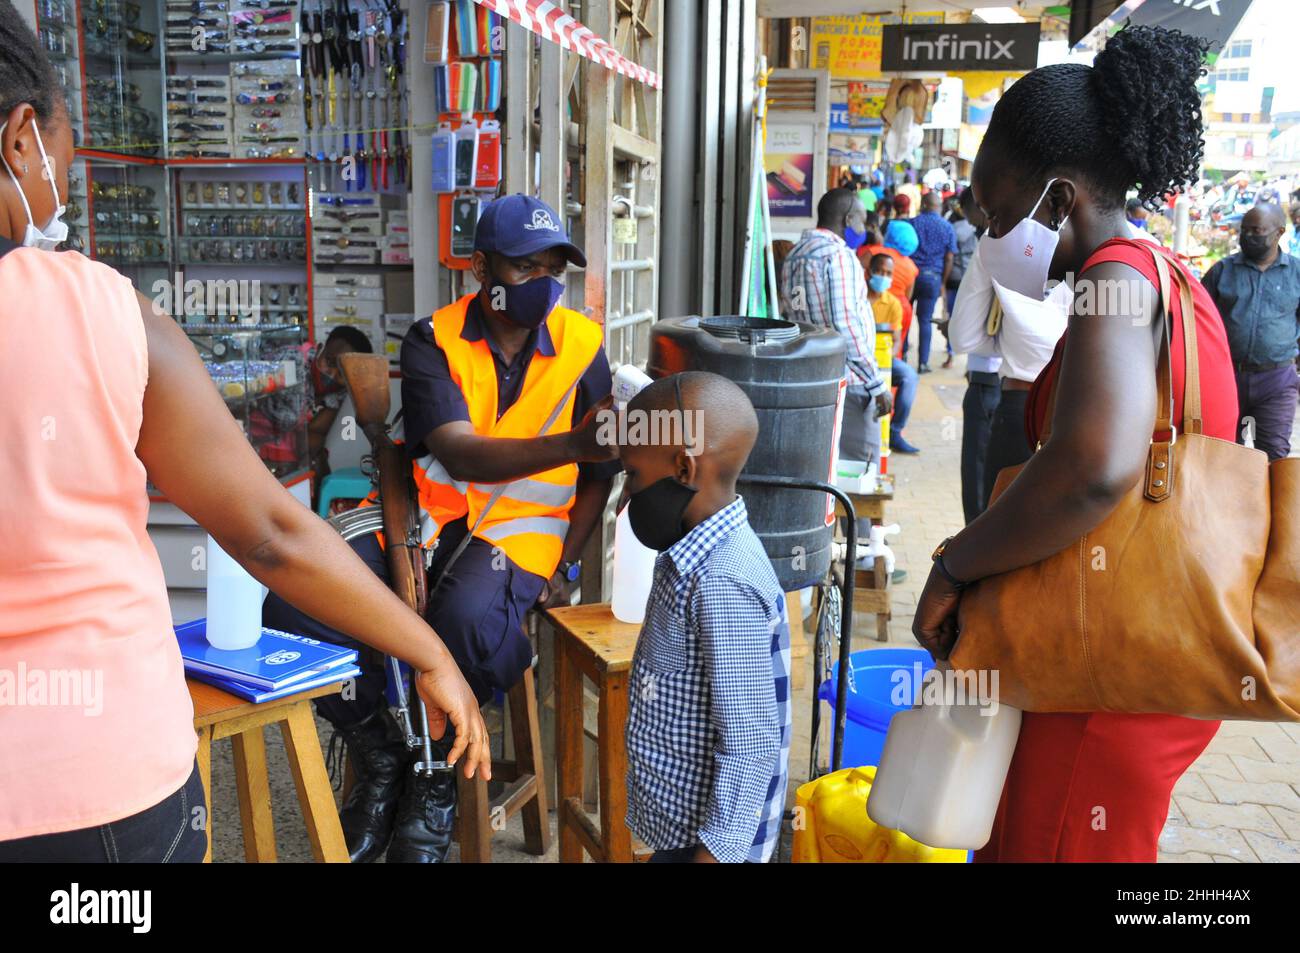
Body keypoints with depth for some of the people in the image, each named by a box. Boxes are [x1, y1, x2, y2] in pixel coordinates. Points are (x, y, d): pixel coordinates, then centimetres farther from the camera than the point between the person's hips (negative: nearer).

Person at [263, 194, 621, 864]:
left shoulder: (582, 345, 1)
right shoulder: (434, 340, -4)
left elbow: (599, 474, 9)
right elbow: (459, 456, -20)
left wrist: (564, 565, -4)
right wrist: (569, 444, -35)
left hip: (522, 526, -1)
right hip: (431, 515, 2)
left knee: (467, 616, -37)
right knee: (293, 601, -22)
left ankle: (437, 774, -4)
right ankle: (384, 760, 5)